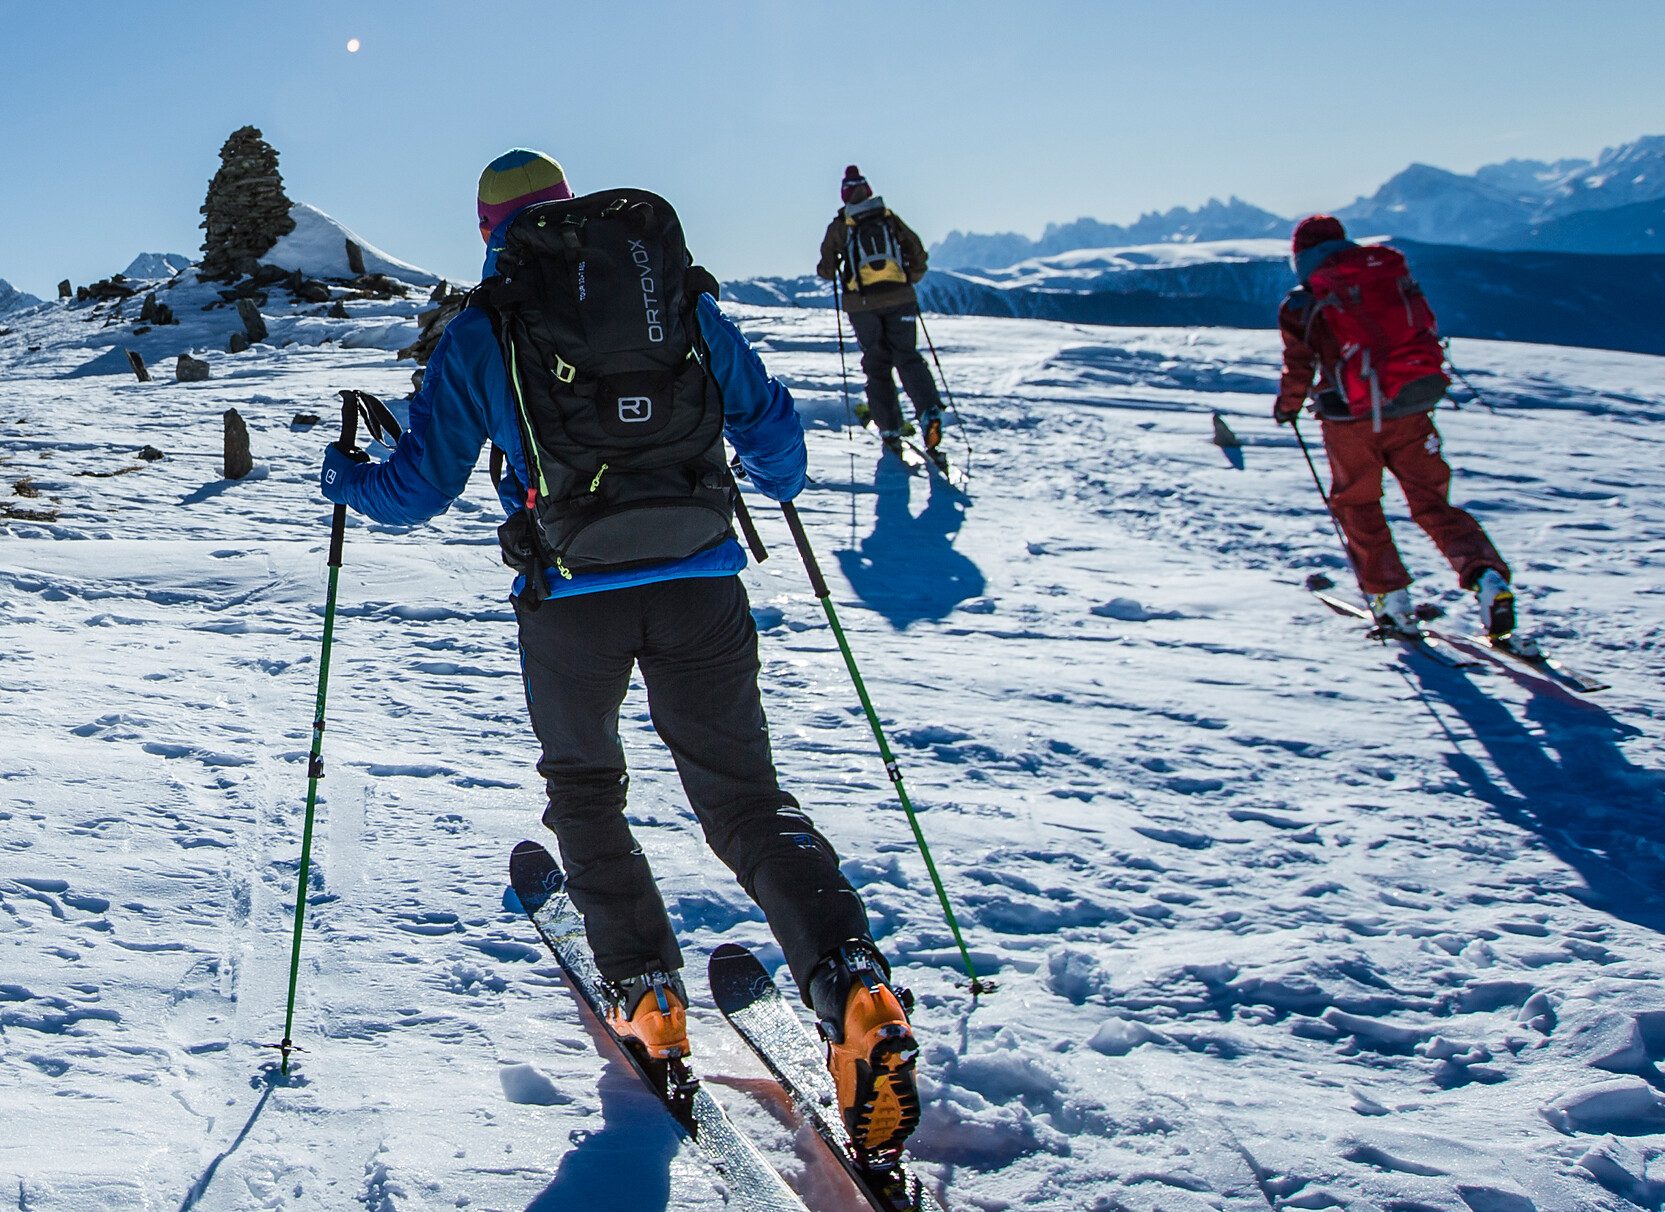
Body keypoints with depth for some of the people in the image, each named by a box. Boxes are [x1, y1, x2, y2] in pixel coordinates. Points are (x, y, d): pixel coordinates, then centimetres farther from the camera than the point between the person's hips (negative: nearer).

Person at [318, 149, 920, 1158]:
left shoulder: (481, 328, 7)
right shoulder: (685, 293, 12)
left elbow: (419, 485, 8)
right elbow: (769, 424, 17)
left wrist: (341, 477, 29)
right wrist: (780, 479, 40)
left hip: (570, 596, -1)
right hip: (701, 582, 2)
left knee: (585, 793, 23)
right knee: (745, 795, 8)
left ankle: (649, 998, 16)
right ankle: (852, 984, -12)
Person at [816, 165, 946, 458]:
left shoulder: (840, 226, 3)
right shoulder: (890, 219, 8)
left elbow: (826, 268, 5)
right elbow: (918, 253, 8)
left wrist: (831, 273, 27)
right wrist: (910, 279, 25)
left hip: (863, 304, -1)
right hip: (900, 299, 1)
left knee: (877, 365, 8)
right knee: (907, 357, 5)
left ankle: (891, 431, 3)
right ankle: (930, 411, -19)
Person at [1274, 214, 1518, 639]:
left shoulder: (1303, 305, 0)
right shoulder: (1397, 278, 12)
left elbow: (1299, 367, 1)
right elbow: (1429, 335, 17)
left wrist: (1286, 408, 19)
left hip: (1351, 418, -3)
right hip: (1411, 413, 3)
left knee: (1358, 507, 17)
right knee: (1431, 503, 10)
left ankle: (1389, 595, 11)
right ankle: (1486, 574, -8)